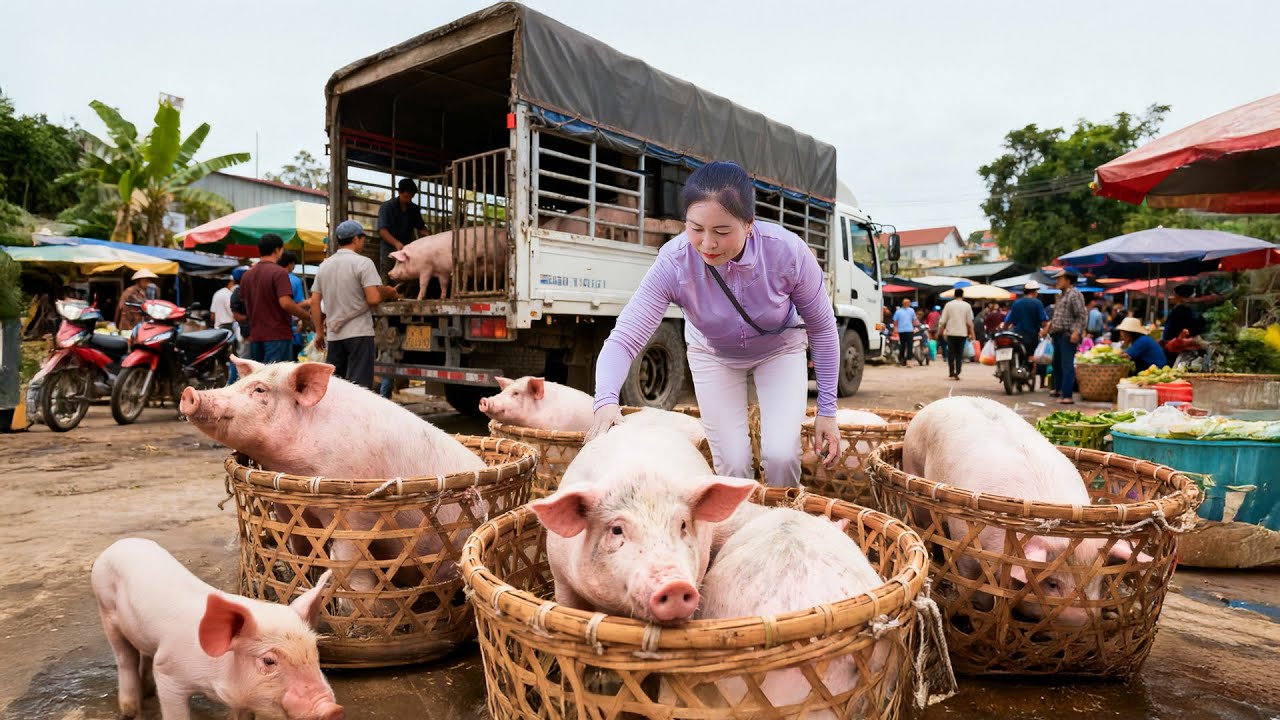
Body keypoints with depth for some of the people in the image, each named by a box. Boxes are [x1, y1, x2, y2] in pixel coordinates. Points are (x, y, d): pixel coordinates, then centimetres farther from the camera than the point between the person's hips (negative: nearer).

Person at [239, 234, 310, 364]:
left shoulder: (247, 275, 12)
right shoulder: (279, 272, -12)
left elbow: (246, 305, 19)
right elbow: (285, 302, -21)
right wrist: (306, 317, -9)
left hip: (255, 335, 7)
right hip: (278, 335, -7)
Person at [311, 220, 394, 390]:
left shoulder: (324, 266, 10)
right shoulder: (363, 263, -9)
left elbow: (314, 302, 10)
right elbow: (373, 299, -18)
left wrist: (319, 332, 16)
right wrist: (385, 292, 4)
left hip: (333, 335, 6)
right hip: (359, 333, -6)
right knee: (359, 387, -4)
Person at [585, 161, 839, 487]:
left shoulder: (789, 252, -34)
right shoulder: (674, 262, -35)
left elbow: (822, 328, -17)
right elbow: (624, 338, -35)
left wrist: (826, 410, -14)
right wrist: (606, 401, -55)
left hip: (779, 348, 0)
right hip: (713, 354, 0)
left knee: (780, 454, -15)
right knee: (732, 463, -6)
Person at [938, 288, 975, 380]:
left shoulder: (948, 305, -1)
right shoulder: (967, 306, -1)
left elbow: (943, 320, -1)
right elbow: (970, 322, 0)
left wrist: (941, 330, 9)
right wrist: (972, 333, 6)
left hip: (951, 332, 0)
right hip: (962, 333, 0)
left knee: (951, 353, 9)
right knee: (959, 354, 5)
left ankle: (951, 372, 5)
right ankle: (957, 373, -1)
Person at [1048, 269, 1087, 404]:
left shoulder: (1075, 294, -9)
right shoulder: (1061, 295, 20)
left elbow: (1082, 316, -16)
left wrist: (1077, 332, -24)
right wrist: (1051, 323, 13)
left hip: (1068, 335, -10)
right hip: (1058, 334, 10)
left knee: (1067, 365, -13)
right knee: (1056, 363, 19)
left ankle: (1067, 395, -16)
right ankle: (1058, 389, 35)